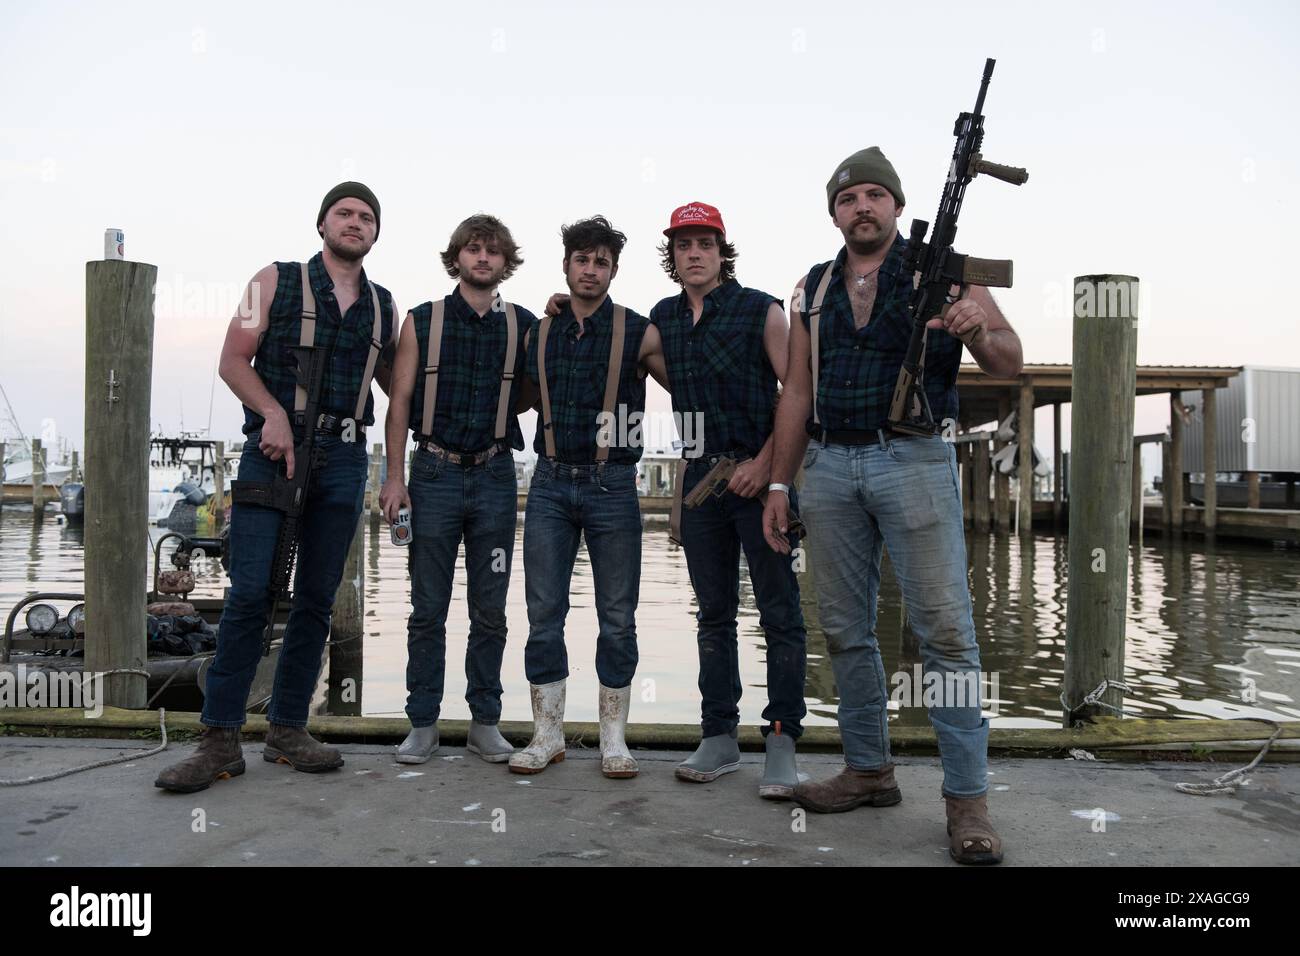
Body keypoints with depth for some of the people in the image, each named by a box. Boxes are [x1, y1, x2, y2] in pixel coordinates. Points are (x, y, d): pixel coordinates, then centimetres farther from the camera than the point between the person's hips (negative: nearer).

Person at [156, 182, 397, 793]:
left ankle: (287, 729, 15)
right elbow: (234, 360, 2)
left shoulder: (383, 306, 16)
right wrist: (273, 413, -14)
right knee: (250, 593, -9)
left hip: (342, 460, 4)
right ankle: (220, 739, -2)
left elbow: (395, 381, 24)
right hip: (273, 450, -3)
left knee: (317, 598, 5)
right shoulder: (277, 282, 7)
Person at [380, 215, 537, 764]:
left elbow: (533, 396, 13)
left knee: (490, 611, 6)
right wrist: (395, 477, -4)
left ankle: (484, 722, 16)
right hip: (435, 473, -1)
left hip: (495, 476, 1)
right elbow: (400, 401, 3)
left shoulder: (523, 325, 8)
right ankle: (423, 724, 13)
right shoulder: (422, 321, 6)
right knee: (428, 610, 3)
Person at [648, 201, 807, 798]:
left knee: (780, 612, -2)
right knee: (714, 613, 9)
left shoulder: (761, 310, -2)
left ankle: (781, 742, 4)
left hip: (759, 475, -5)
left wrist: (765, 463, -13)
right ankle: (718, 738, 17)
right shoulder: (662, 319, 11)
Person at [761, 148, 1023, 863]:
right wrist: (779, 483, 10)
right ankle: (868, 770, 23)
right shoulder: (815, 288, 14)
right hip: (830, 467, 5)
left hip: (913, 461, -4)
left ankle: (967, 798, 2)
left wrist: (984, 332, -25)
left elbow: (1009, 364, -2)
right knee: (844, 630, 9)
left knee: (944, 630, -6)